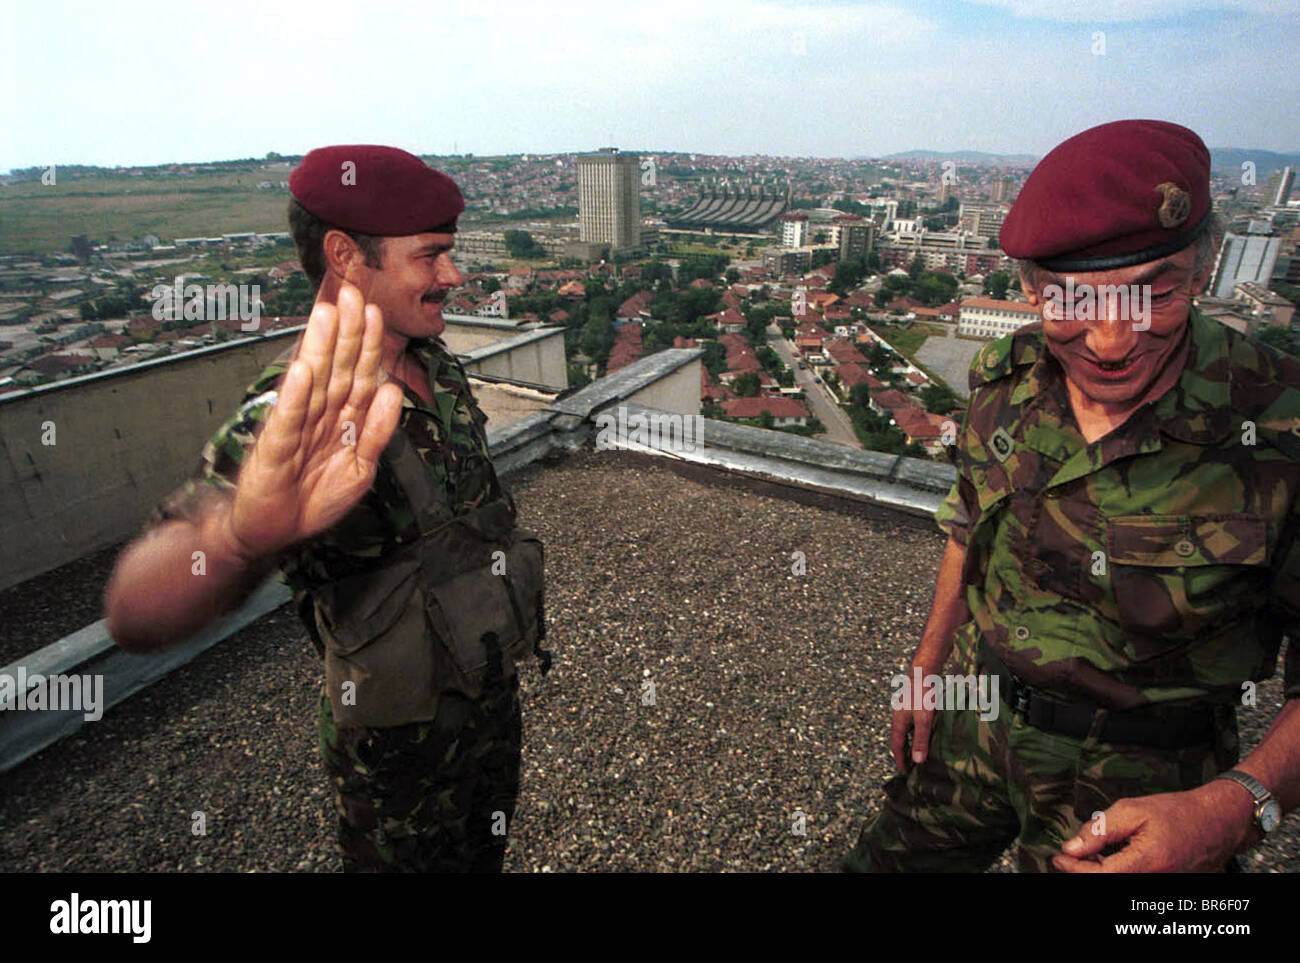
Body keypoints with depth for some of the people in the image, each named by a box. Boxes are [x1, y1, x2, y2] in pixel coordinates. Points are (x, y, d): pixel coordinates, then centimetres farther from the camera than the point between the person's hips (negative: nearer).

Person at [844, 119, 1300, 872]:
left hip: (1135, 784, -3)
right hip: (978, 721, 4)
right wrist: (927, 670, 9)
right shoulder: (1009, 379, -11)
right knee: (890, 859, 21)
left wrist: (1233, 809, -29)